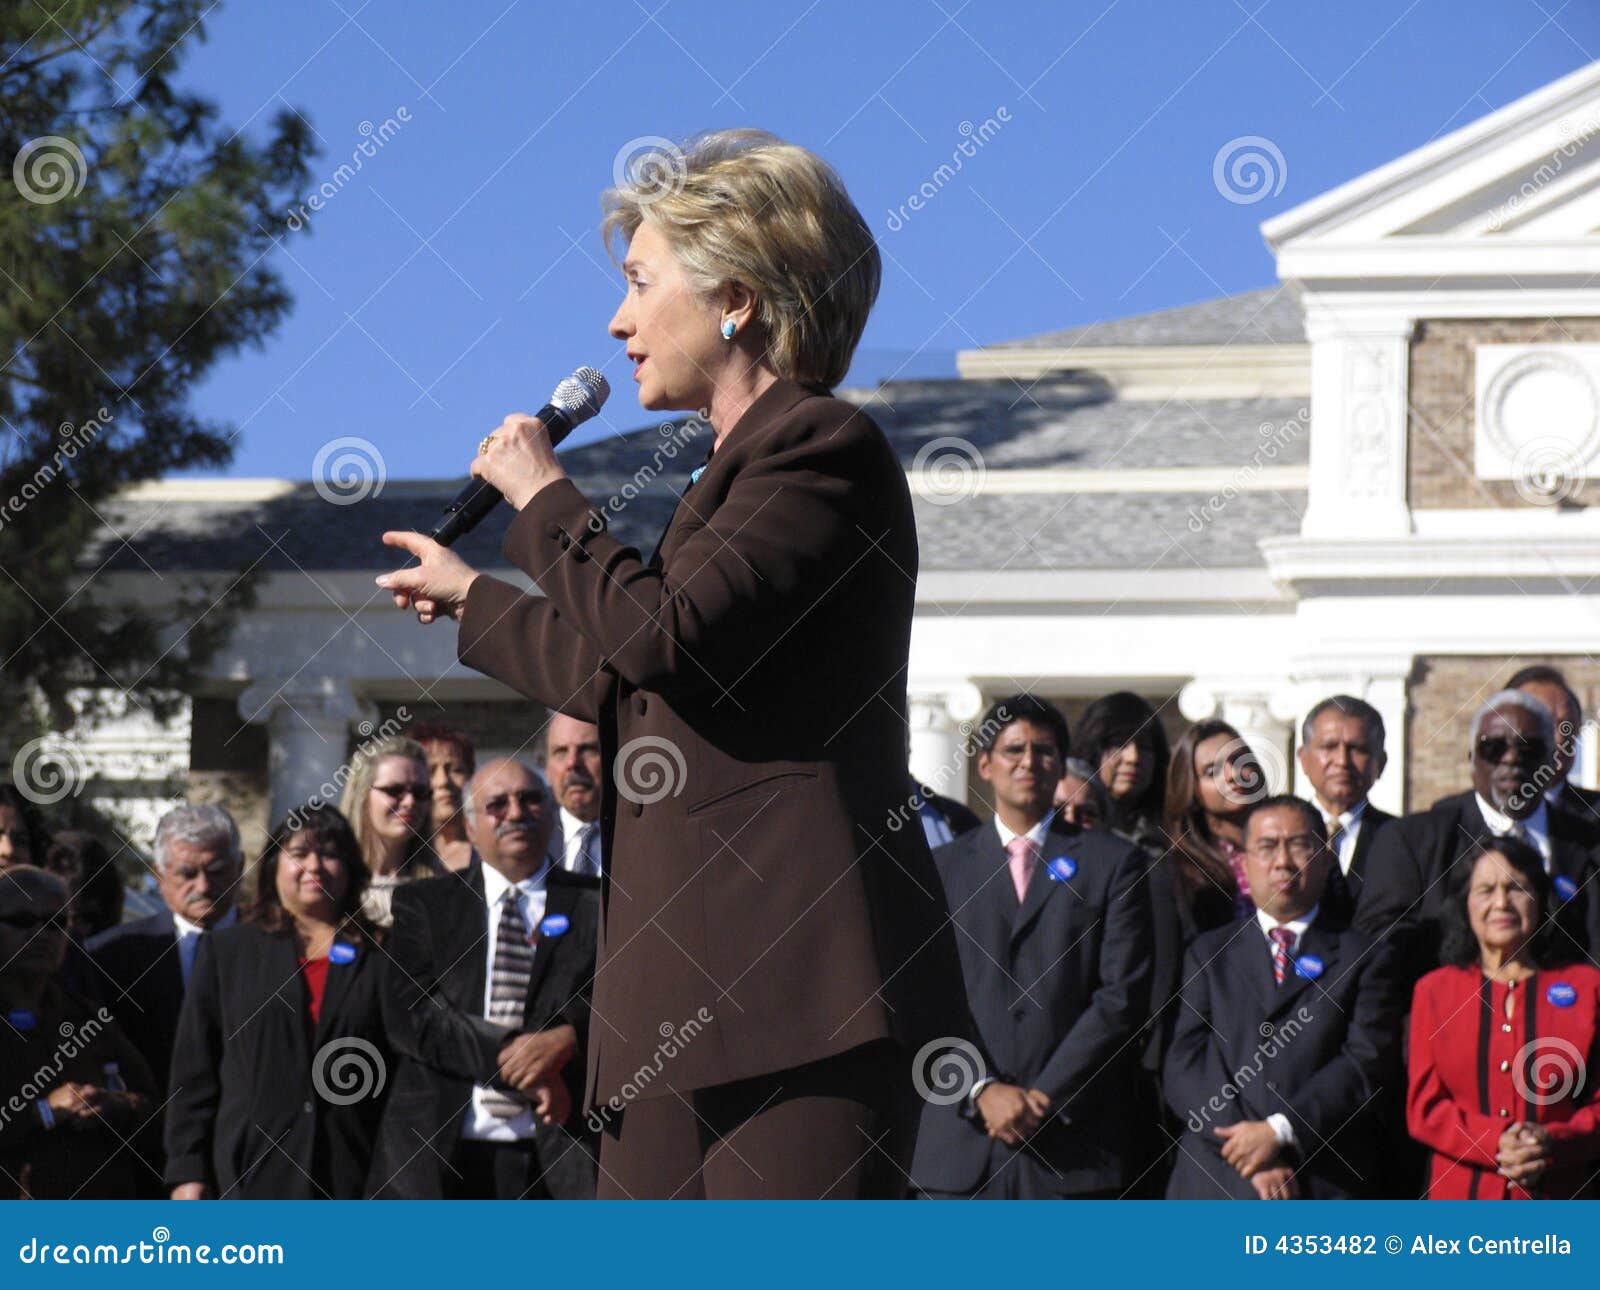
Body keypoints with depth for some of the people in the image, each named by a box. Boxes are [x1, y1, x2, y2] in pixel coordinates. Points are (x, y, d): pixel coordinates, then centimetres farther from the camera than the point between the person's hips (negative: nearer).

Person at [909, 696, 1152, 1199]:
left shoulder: (1113, 861, 10)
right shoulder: (943, 867, 15)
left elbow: (1122, 997, 1)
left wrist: (1047, 1096, -8)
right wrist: (982, 1090, -8)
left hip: (1073, 1144, -1)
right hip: (961, 1146, 1)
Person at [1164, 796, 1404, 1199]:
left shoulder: (1365, 959, 11)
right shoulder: (1209, 954, 17)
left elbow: (1367, 1064, -2)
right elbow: (1185, 1067, 5)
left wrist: (1281, 1131, -14)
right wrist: (1254, 1157, -9)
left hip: (1325, 1189, -1)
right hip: (1215, 1187, 1)